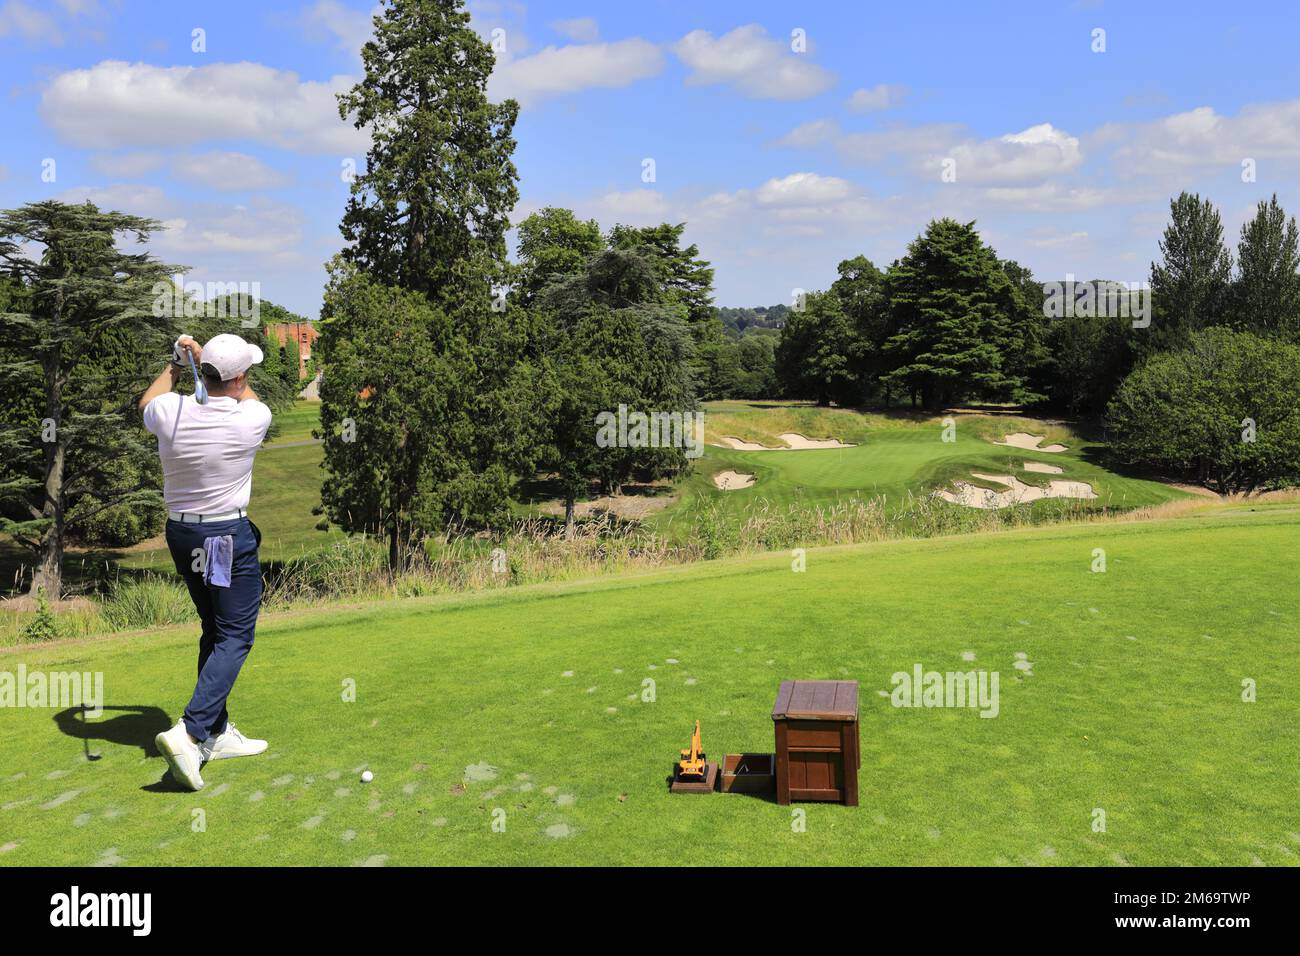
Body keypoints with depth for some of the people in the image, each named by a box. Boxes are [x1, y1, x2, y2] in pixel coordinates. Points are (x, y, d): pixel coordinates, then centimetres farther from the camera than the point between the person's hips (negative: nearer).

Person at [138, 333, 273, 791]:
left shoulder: (170, 411, -8)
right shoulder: (252, 419, -18)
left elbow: (146, 403, 20)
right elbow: (246, 396, 9)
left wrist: (176, 364, 28)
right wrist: (202, 353, 12)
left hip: (180, 531, 6)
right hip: (230, 537, -6)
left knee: (215, 631, 17)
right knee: (235, 637, -2)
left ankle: (217, 733, 21)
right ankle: (190, 732, -17)